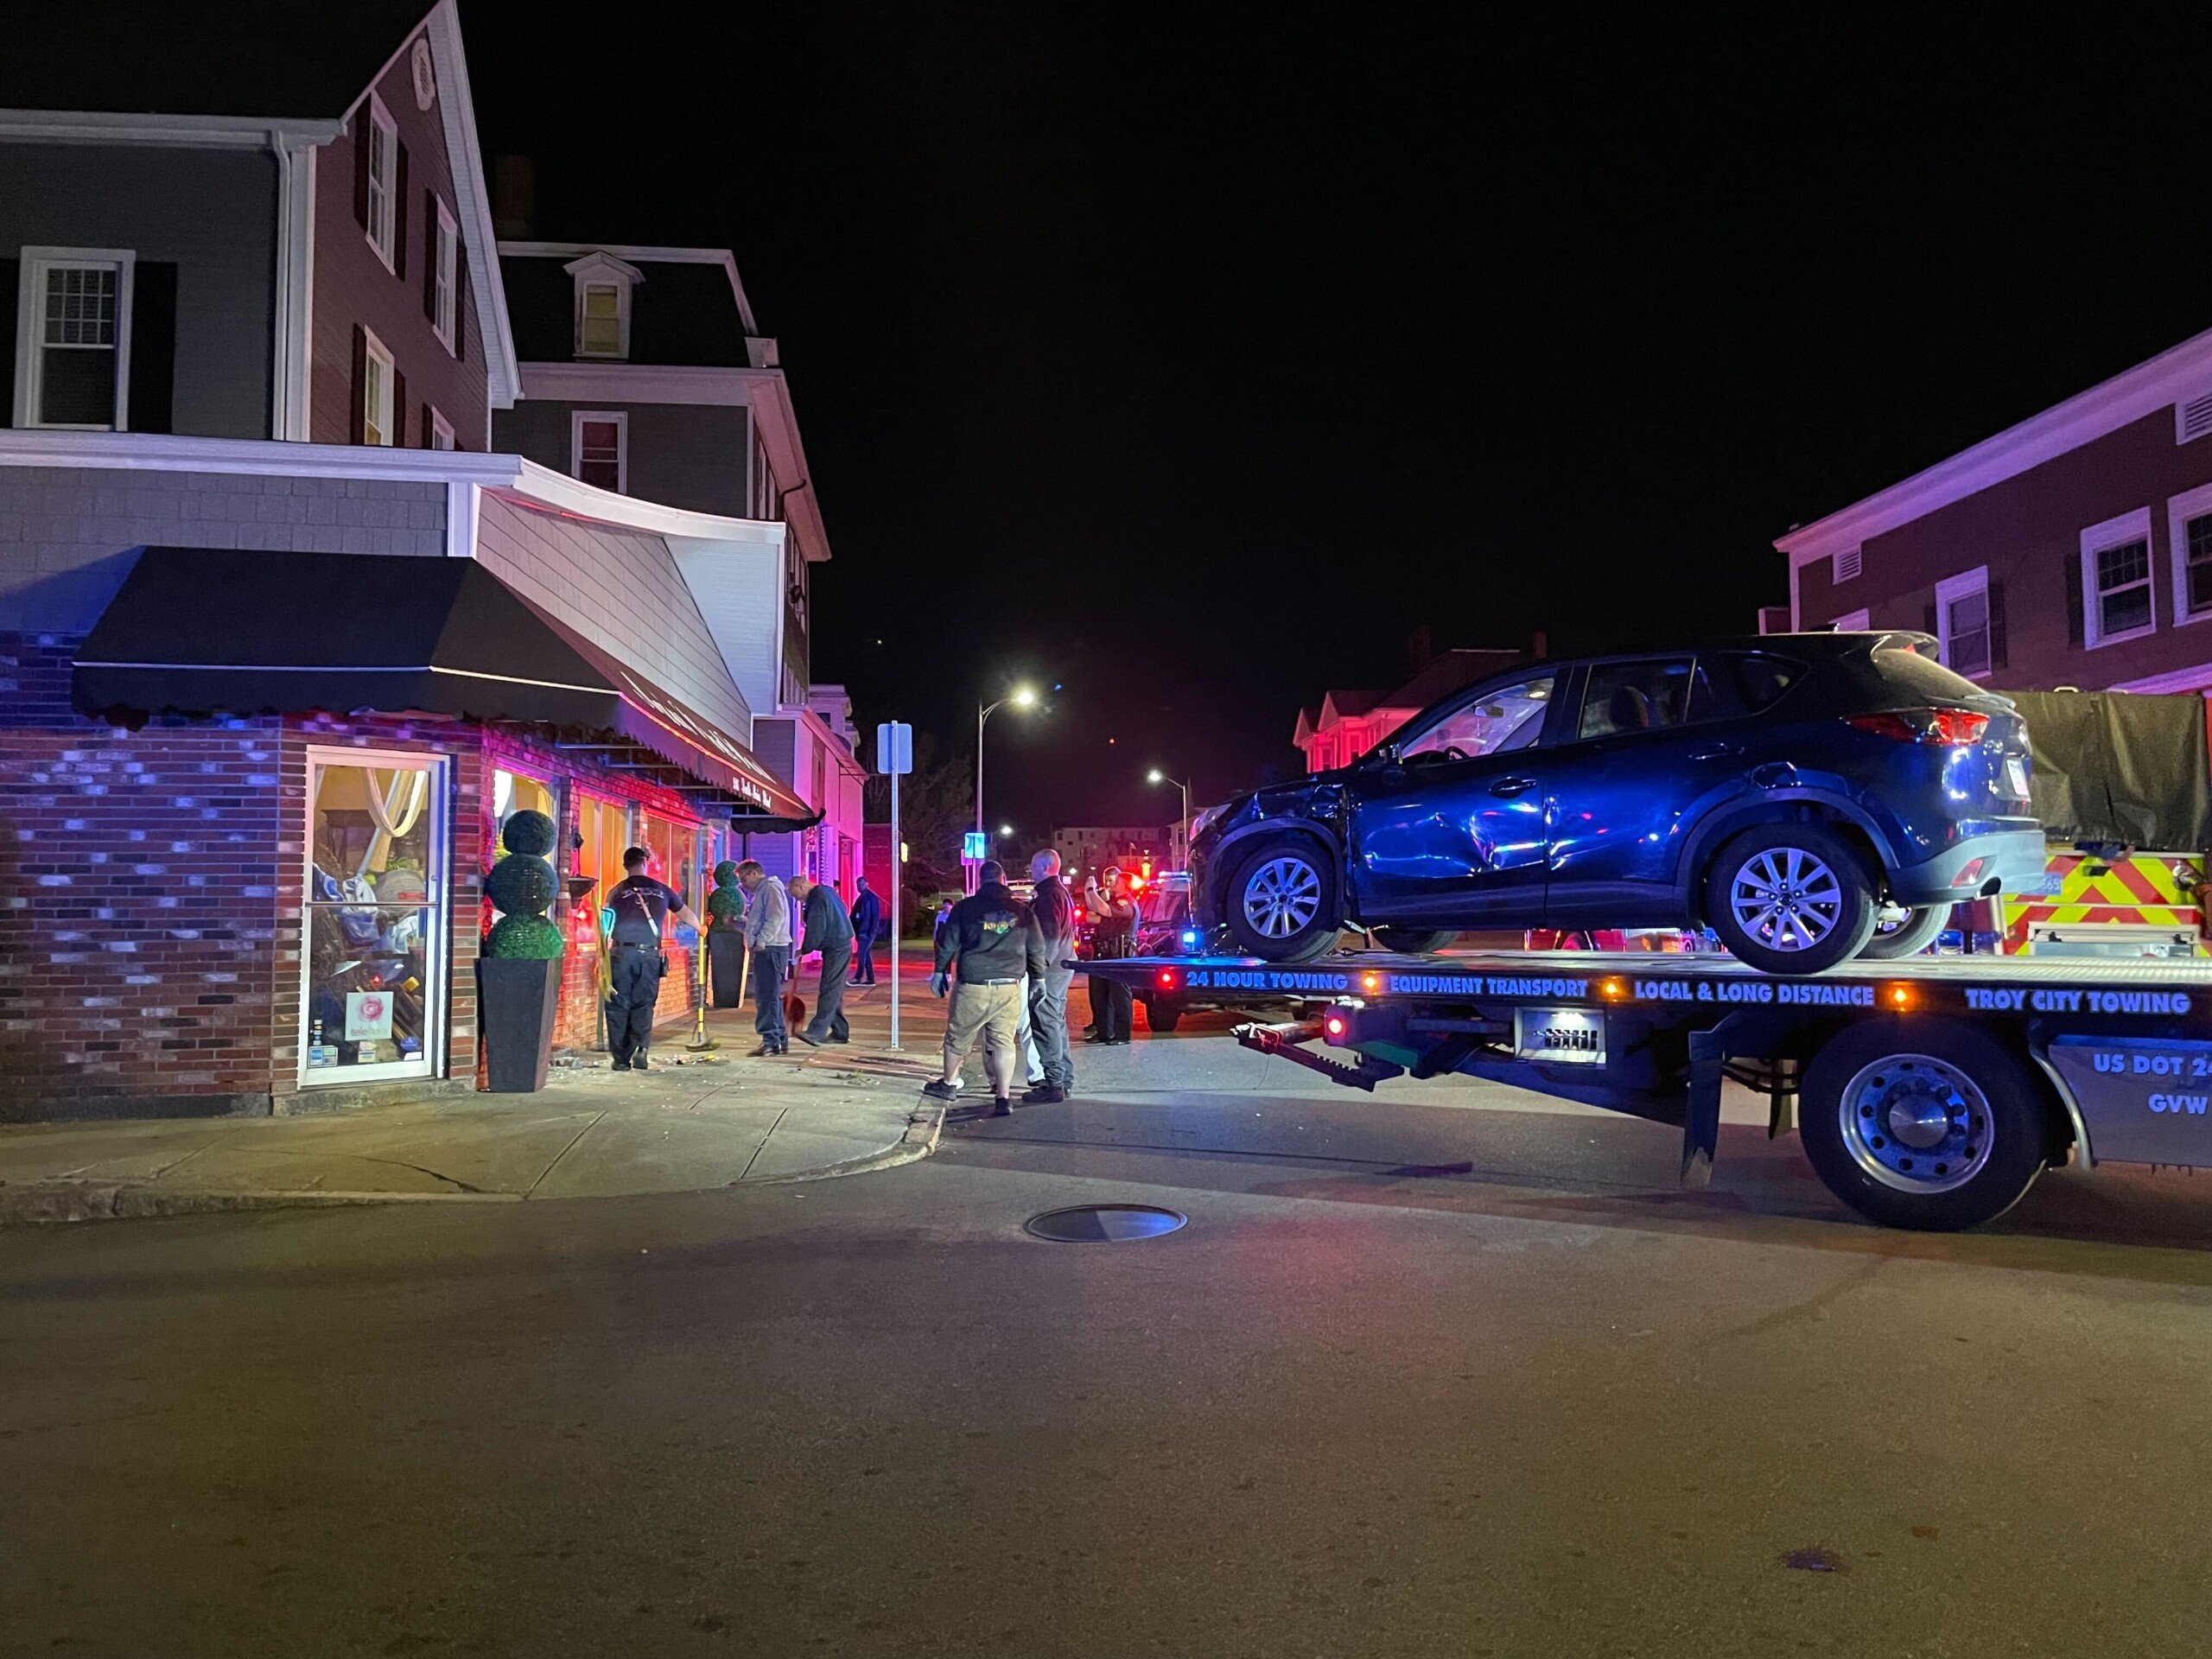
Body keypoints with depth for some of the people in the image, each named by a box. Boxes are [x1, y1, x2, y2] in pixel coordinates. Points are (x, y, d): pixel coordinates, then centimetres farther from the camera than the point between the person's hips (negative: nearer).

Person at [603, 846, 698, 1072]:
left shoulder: (616, 891, 6)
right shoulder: (661, 889, 11)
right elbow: (684, 914, 27)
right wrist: (701, 928, 46)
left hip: (623, 953, -1)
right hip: (651, 954, 1)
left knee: (619, 1006, 5)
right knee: (643, 1005, 9)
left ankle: (621, 1059, 5)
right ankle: (641, 1047, -11)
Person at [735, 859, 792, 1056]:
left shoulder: (770, 887, -7)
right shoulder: (761, 892, 25)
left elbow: (776, 917, -20)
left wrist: (761, 941, -22)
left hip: (771, 949, -11)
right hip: (765, 950, 11)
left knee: (767, 996, -11)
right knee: (770, 996, 13)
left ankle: (771, 1040, -11)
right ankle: (779, 1039, 18)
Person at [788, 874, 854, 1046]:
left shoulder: (817, 900, -16)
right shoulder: (826, 890, 14)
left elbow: (816, 930, -17)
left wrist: (804, 949, -3)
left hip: (835, 948, -10)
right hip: (842, 944, 10)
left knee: (829, 989, -12)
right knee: (835, 990, 12)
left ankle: (817, 1031, -16)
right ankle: (840, 1032, 14)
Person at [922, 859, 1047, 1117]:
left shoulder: (965, 907, 0)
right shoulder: (1022, 911, 5)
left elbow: (947, 943, 5)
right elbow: (1037, 950, 9)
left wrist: (940, 971, 18)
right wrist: (1038, 979, 22)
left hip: (973, 987, -1)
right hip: (1009, 988, 2)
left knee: (957, 1037, 15)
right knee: (1003, 1041, 4)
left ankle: (949, 1084, 31)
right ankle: (1003, 1098, -2)